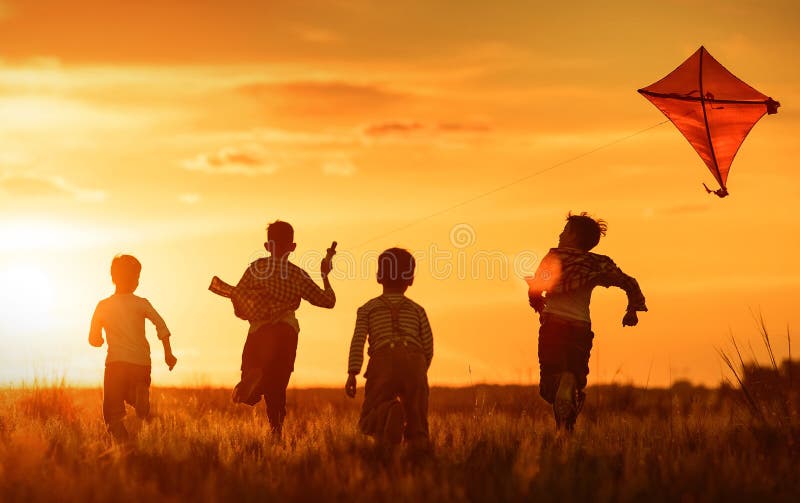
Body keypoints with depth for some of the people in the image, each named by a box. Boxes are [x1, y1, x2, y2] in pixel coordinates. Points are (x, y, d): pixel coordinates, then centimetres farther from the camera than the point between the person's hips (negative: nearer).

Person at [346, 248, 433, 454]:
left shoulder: (368, 309, 21)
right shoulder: (417, 310, 23)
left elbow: (358, 340, 6)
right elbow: (428, 346, 16)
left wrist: (352, 373, -1)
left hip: (383, 360, -1)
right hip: (414, 360, 1)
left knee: (369, 421, -1)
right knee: (416, 420, 10)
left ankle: (390, 413, -36)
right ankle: (418, 443, -24)